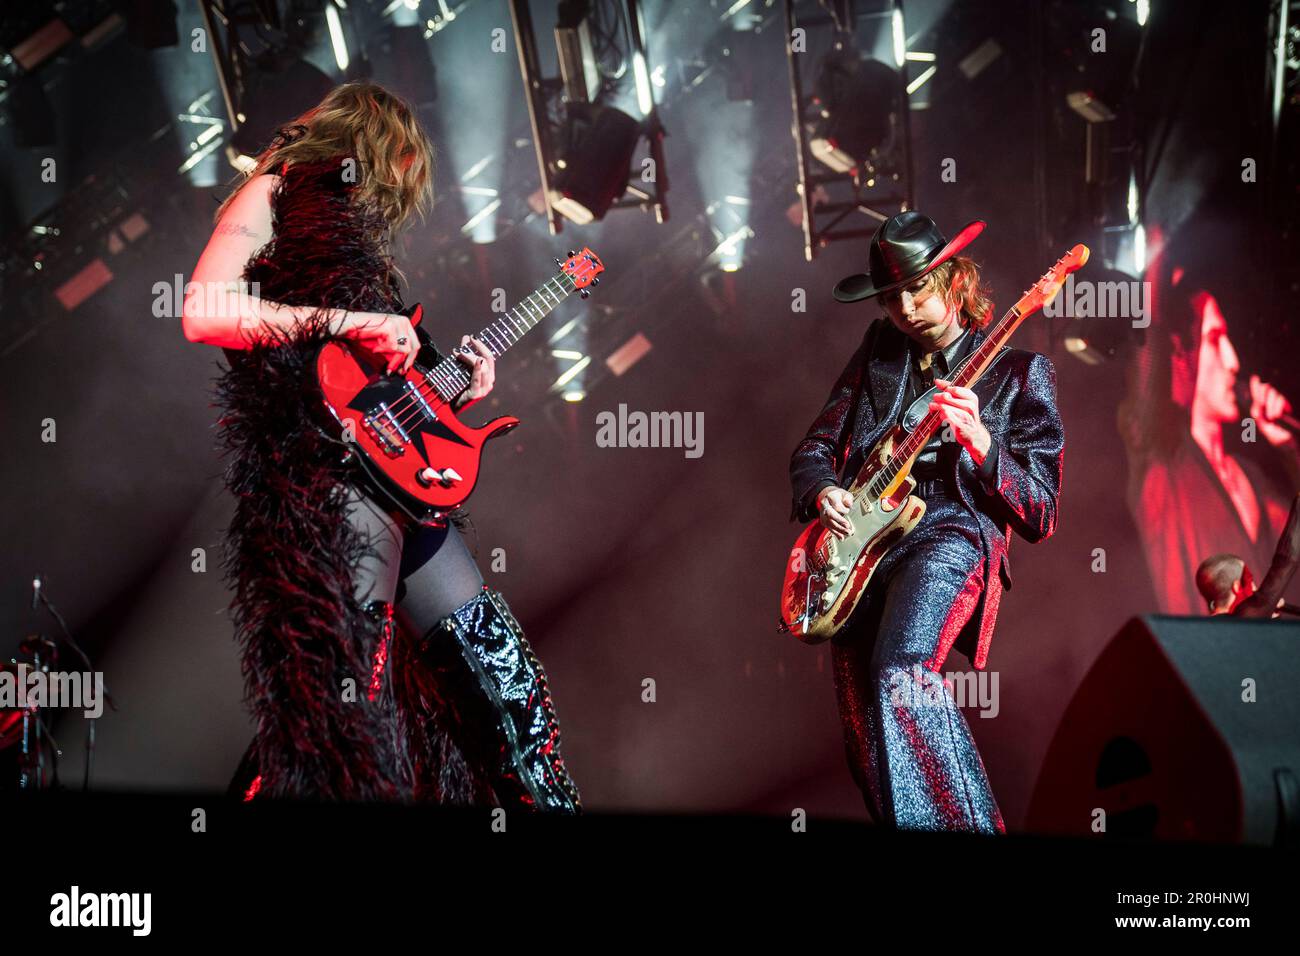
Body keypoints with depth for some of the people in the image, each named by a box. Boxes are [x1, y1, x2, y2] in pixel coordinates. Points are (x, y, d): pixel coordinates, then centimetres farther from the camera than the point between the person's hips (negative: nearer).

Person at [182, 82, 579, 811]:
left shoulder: (356, 229, 27)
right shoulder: (274, 193, 4)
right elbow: (204, 313, -13)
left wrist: (454, 393, 14)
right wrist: (350, 324, -15)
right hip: (325, 482, -9)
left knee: (494, 659, 9)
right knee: (349, 703, -17)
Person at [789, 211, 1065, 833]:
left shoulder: (1018, 372, 6)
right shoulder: (878, 351, 19)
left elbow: (1040, 516, 1)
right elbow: (813, 448, 23)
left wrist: (978, 441, -16)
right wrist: (821, 492, -1)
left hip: (953, 533, -5)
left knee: (900, 670, -35)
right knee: (871, 757, 1)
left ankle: (970, 826, -31)